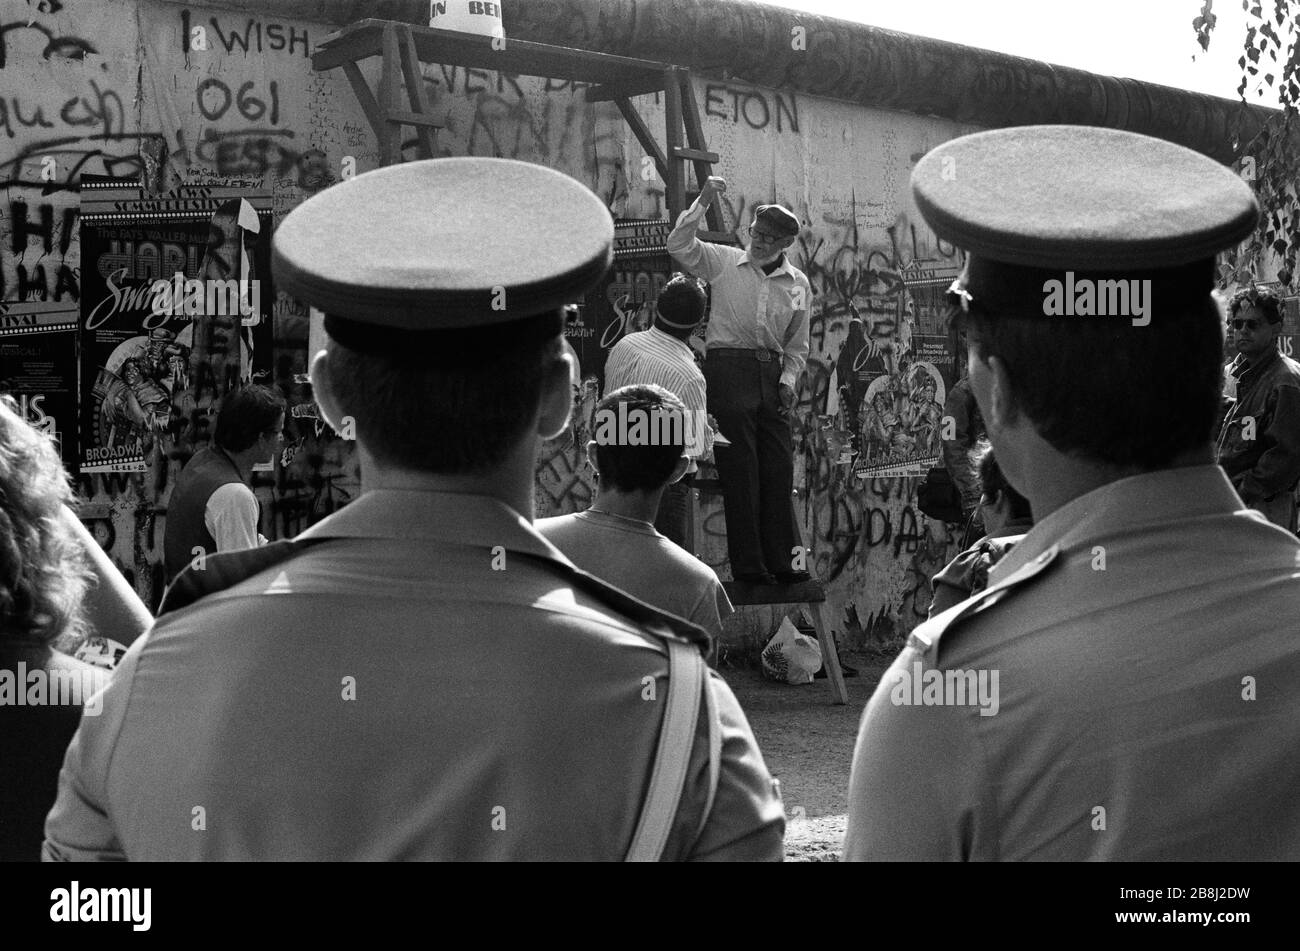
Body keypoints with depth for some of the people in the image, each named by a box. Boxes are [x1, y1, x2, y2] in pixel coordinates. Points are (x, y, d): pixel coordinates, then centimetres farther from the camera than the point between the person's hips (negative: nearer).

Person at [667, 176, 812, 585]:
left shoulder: (798, 284, 12)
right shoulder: (724, 262, 3)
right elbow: (679, 246, -10)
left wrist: (788, 380, 3)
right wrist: (703, 202, -13)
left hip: (772, 375, 4)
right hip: (728, 365, -4)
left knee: (779, 469, 2)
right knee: (739, 469, -4)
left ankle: (782, 560, 8)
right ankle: (748, 564, -1)